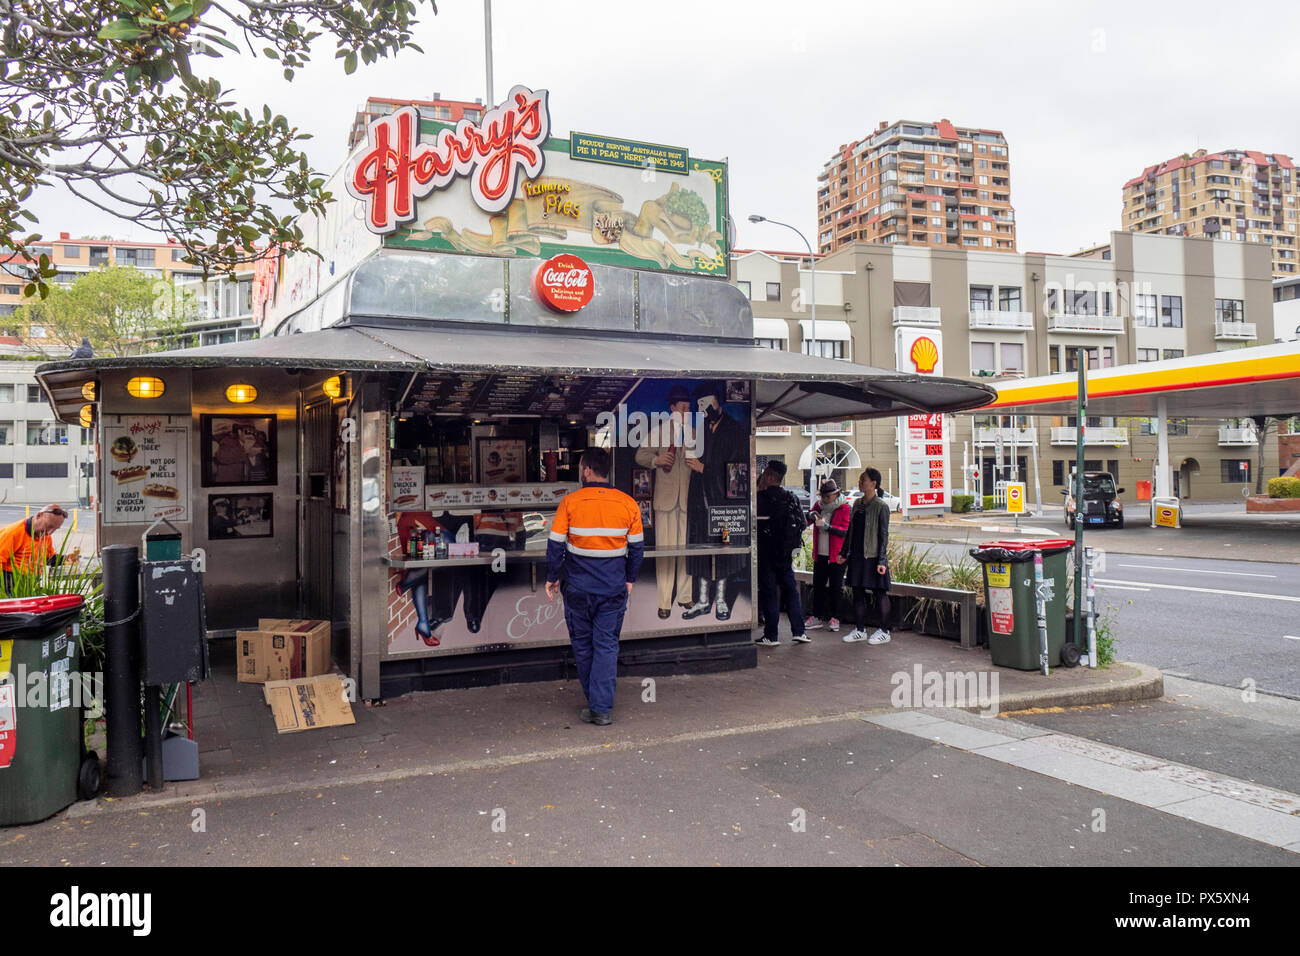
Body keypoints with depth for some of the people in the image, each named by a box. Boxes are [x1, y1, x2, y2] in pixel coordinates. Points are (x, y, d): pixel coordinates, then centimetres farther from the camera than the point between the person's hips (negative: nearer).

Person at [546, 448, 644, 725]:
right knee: (607, 645, 6)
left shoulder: (570, 502, -9)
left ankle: (594, 704, 22)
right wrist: (629, 579, 16)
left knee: (583, 645, 13)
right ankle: (602, 708, 3)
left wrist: (552, 577, 7)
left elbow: (555, 545, -6)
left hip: (578, 588, -1)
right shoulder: (627, 503, -2)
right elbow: (637, 547, 4)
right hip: (614, 589, 1)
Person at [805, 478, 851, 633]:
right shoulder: (818, 505, 9)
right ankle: (816, 617, 18)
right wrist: (810, 516, -14)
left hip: (836, 555, -4)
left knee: (835, 587, 3)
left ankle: (834, 618, 12)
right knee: (817, 585, 8)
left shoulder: (844, 508, -6)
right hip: (820, 554, 4)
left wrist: (827, 527, -24)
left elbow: (846, 531, -13)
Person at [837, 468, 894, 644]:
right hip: (857, 556, 7)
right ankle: (860, 629, 19)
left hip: (873, 557, -7)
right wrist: (844, 553, 16)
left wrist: (881, 561, -15)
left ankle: (884, 631, 10)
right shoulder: (857, 504, 11)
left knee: (880, 593, 1)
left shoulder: (881, 507, -9)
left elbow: (883, 535, -11)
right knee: (858, 592, 10)